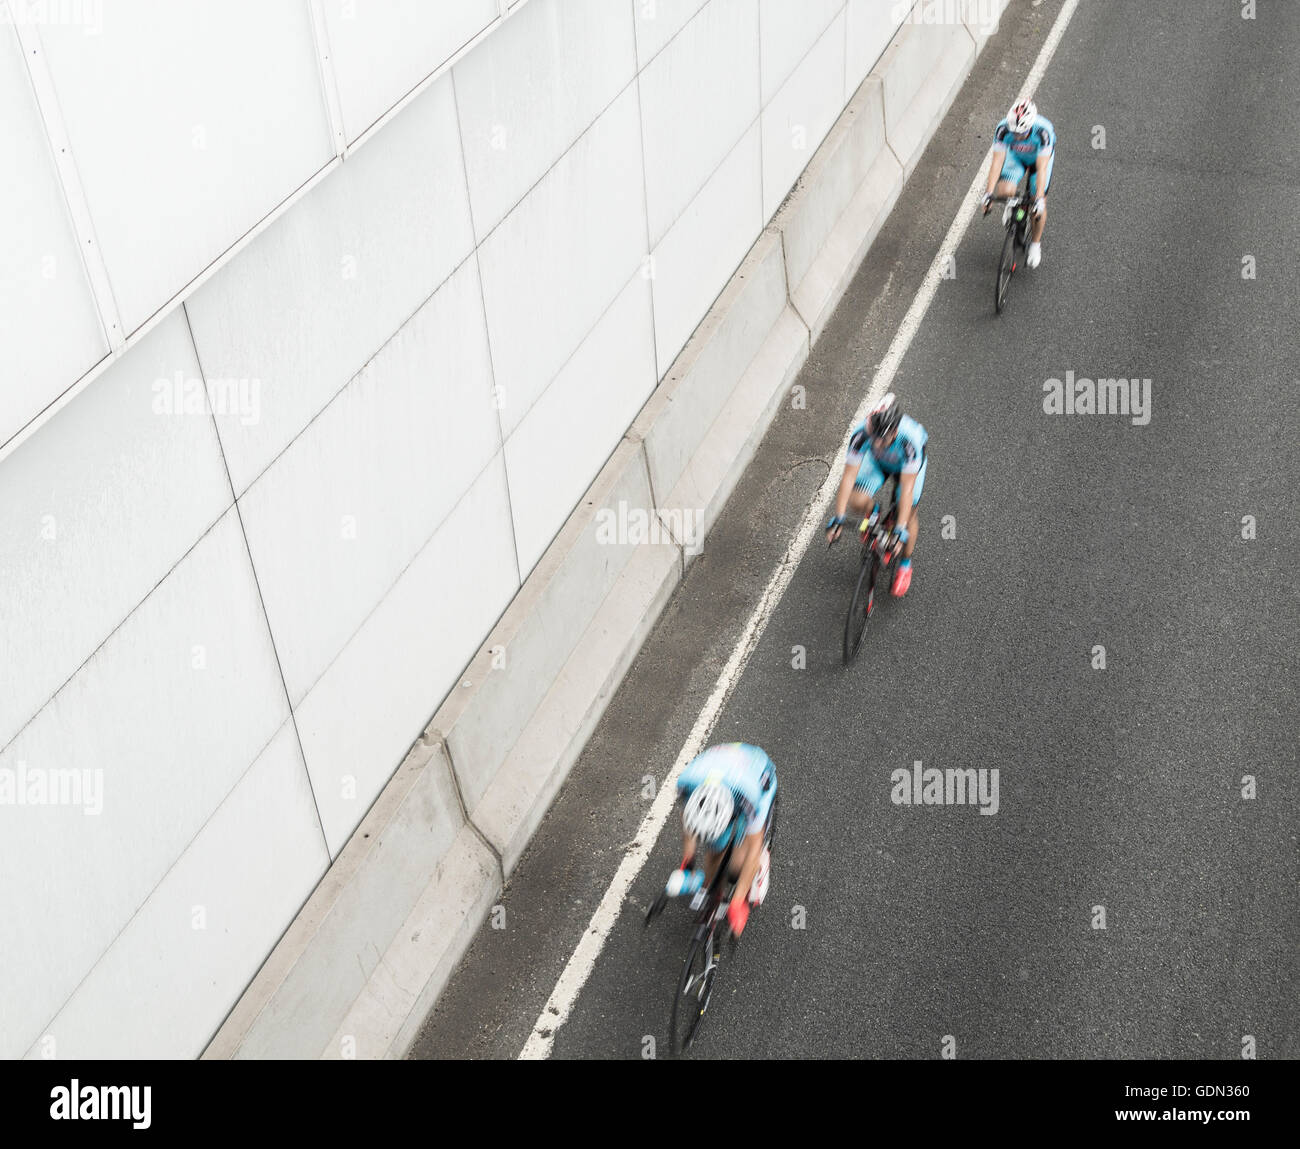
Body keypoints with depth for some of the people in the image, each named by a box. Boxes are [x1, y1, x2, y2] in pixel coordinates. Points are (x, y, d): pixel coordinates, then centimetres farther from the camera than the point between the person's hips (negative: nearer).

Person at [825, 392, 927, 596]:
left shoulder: (911, 439, -44)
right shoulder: (861, 434, -39)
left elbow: (907, 488, -41)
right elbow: (849, 476, -34)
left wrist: (900, 530, -43)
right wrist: (837, 519, -37)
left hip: (907, 463, -1)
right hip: (878, 461, 2)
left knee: (909, 514, -9)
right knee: (857, 501, -22)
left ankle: (905, 564, 18)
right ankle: (874, 512, 14)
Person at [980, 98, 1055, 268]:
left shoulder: (1044, 131, -40)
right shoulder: (1003, 128, -35)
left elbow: (1041, 168, -40)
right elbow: (997, 161, -32)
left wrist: (1039, 199, -45)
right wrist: (988, 193, -38)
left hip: (1040, 157, -1)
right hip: (1015, 157, 2)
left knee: (1039, 207, -7)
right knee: (1005, 191, -25)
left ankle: (1035, 244, 19)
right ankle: (1011, 205, 13)